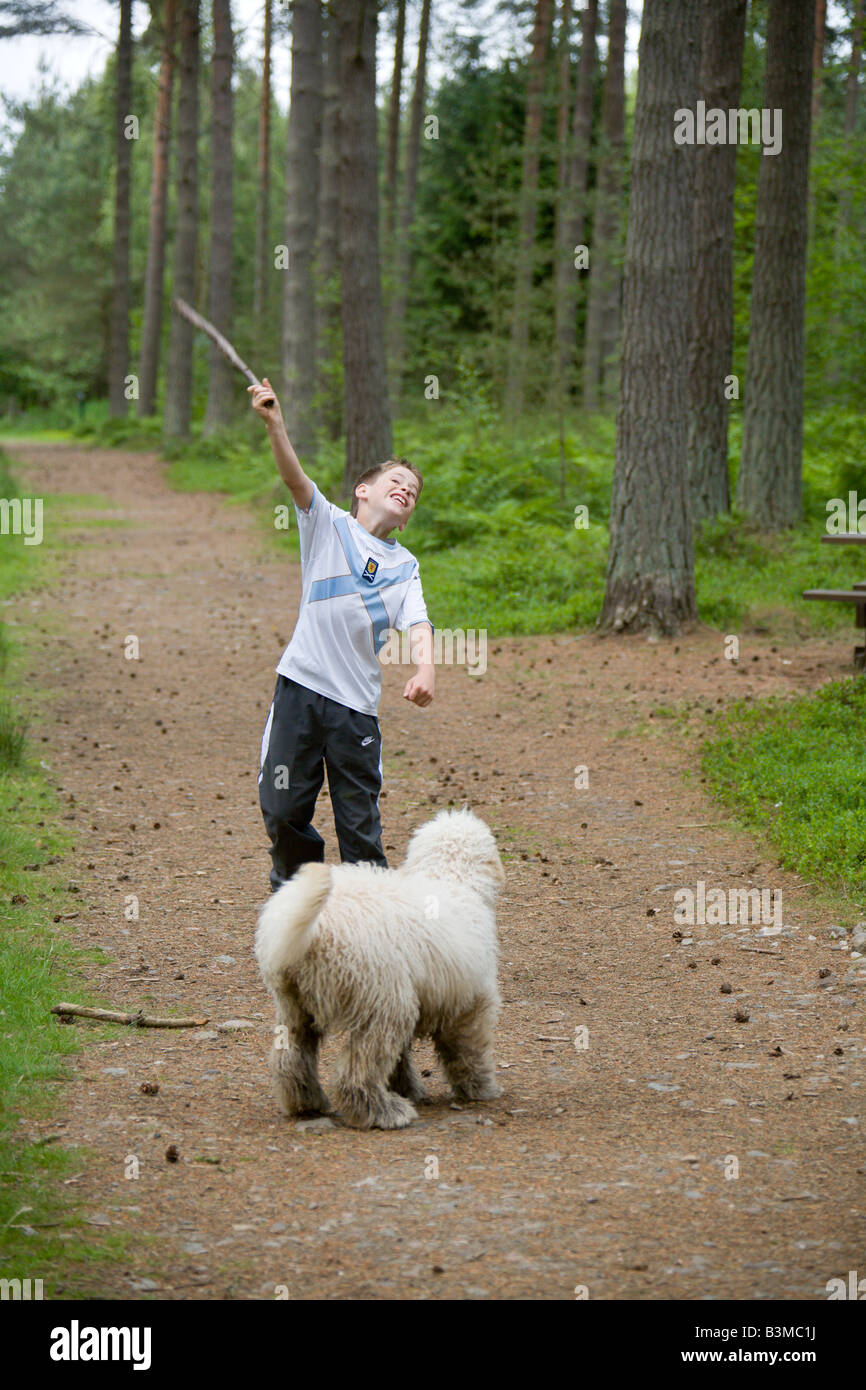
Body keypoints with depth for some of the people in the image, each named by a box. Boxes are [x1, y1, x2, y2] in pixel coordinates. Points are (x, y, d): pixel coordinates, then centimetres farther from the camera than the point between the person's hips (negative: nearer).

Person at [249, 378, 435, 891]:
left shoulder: (406, 566, 12)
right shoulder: (328, 523, 5)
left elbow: (418, 622, -3)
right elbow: (296, 479, -12)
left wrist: (425, 668, -24)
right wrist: (276, 426, -30)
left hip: (358, 702, 2)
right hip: (302, 686, -2)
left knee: (360, 822, 1)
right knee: (284, 809, 3)